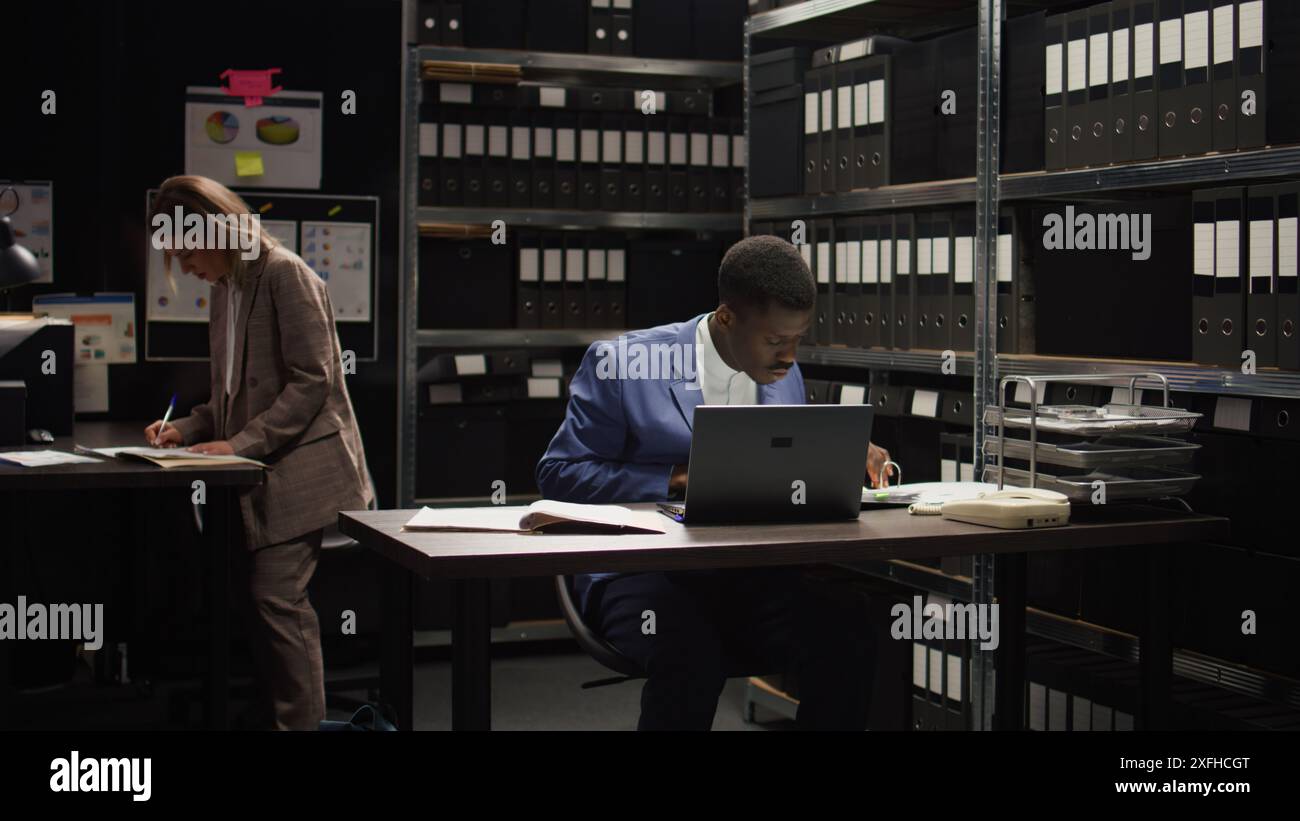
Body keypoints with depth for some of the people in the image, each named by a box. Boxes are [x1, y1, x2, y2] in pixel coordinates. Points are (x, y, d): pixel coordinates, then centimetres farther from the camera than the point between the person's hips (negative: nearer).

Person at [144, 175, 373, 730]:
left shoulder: (284, 275, -11)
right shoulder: (225, 288, 16)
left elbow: (311, 381, -16)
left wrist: (242, 445, -18)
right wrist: (187, 430, 6)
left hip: (299, 468, -9)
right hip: (256, 475, 9)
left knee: (277, 597, -12)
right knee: (251, 595, 8)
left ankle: (299, 721, -4)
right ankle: (268, 714, 18)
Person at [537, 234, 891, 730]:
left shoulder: (784, 375, 13)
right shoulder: (623, 363, -4)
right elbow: (559, 474, -4)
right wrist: (680, 480, -14)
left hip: (753, 572, 4)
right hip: (642, 570, -4)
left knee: (847, 647, -24)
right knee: (693, 658, -37)